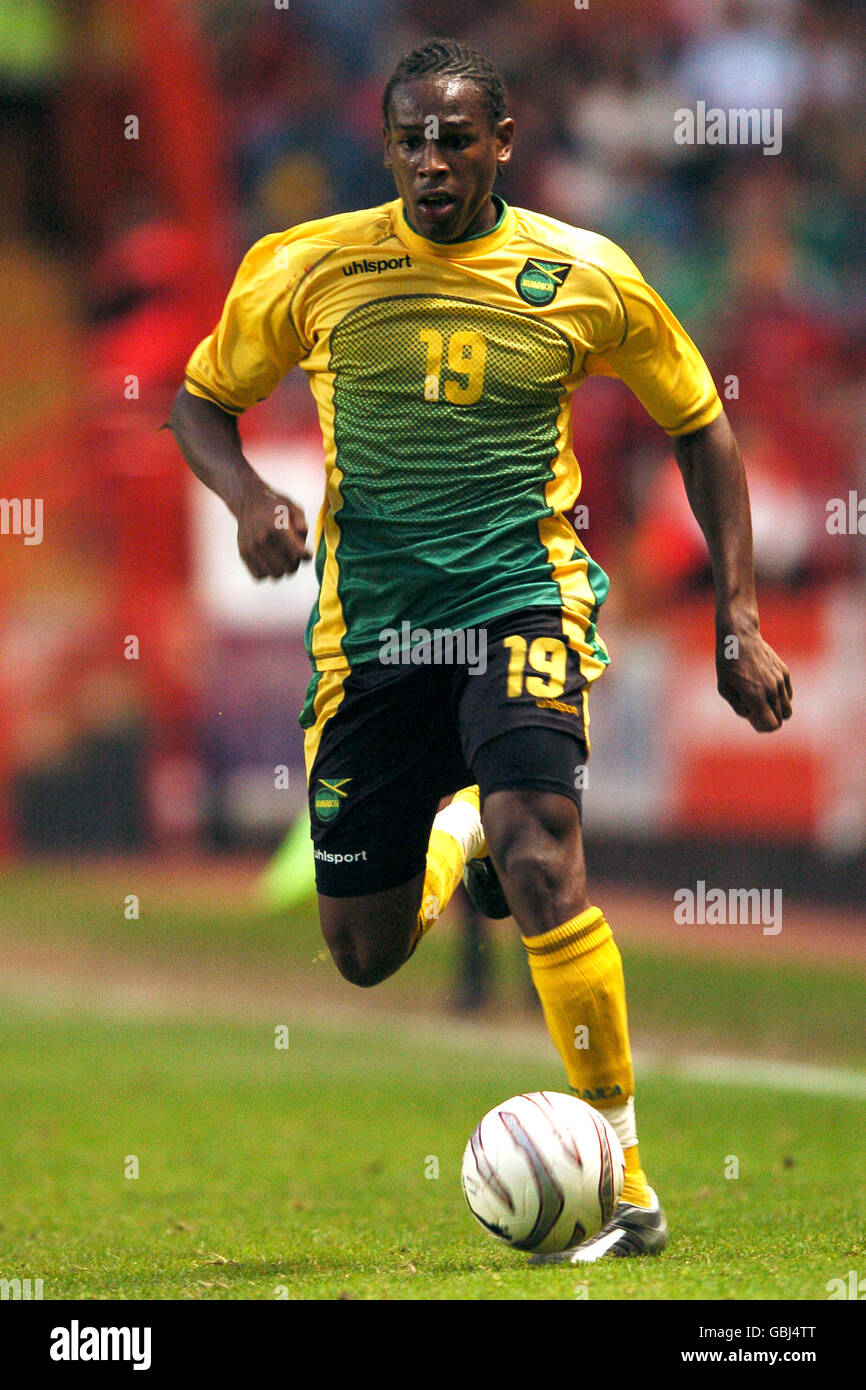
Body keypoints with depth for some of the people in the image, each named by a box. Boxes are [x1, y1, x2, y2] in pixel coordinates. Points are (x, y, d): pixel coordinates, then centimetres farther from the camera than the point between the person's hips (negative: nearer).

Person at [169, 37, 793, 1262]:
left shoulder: (586, 278, -3)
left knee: (535, 843, -29)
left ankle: (621, 1170, -19)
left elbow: (699, 426, 10)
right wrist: (248, 497, -10)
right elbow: (202, 401, 12)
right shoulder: (308, 270, -2)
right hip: (369, 621, 2)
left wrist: (739, 620, 4)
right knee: (365, 954, 6)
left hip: (524, 596, -2)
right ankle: (456, 839, 44)